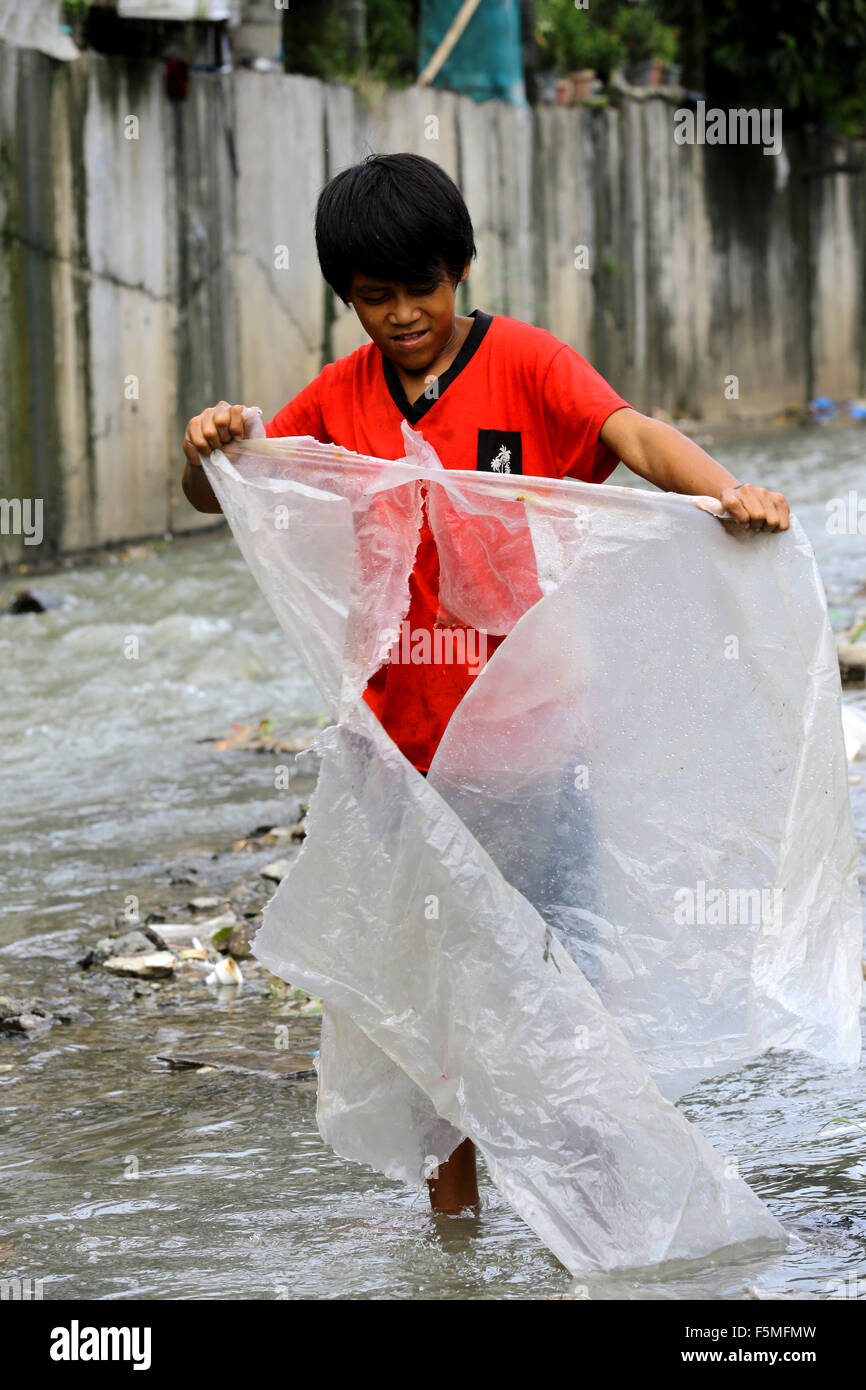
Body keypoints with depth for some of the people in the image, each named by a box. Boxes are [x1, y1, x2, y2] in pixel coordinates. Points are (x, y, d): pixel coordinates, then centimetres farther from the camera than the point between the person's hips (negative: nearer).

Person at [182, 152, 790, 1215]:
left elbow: (634, 435, -22)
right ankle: (452, 1214, 21)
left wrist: (726, 489, -43)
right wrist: (210, 449, -16)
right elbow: (224, 499, 8)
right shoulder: (341, 399, 6)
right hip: (408, 727, 4)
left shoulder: (523, 363, -7)